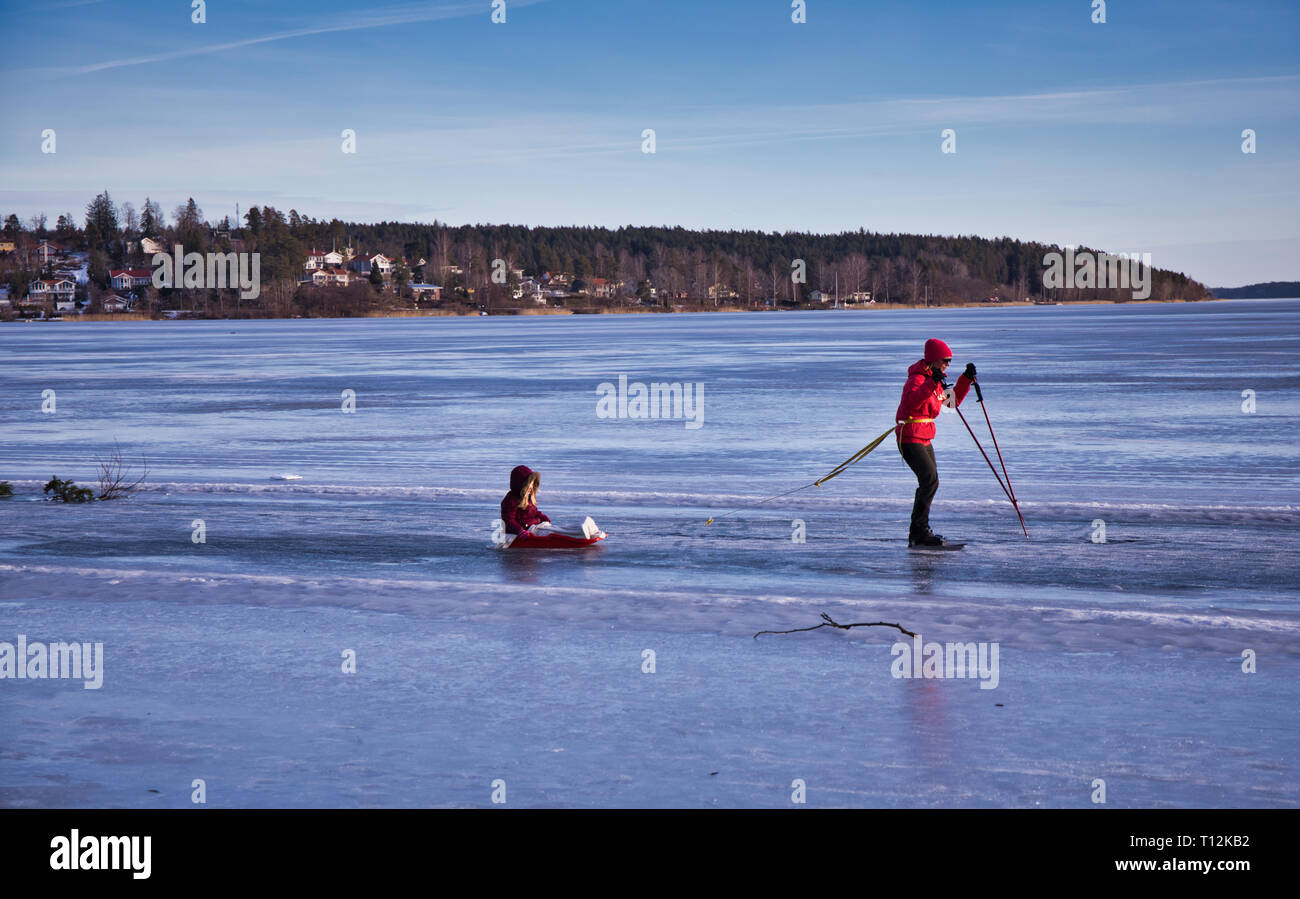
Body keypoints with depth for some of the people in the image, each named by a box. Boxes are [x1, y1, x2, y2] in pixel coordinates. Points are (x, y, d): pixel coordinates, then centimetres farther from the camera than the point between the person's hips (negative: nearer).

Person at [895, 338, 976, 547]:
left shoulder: (936, 380, 14)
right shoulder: (917, 378, -15)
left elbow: (954, 400, 23)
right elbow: (911, 401, -34)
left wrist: (967, 379, 11)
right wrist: (931, 383, -43)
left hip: (924, 439, 10)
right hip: (910, 438, -10)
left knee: (929, 483, 16)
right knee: (930, 480, -20)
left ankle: (919, 532, 26)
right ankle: (919, 532, -19)